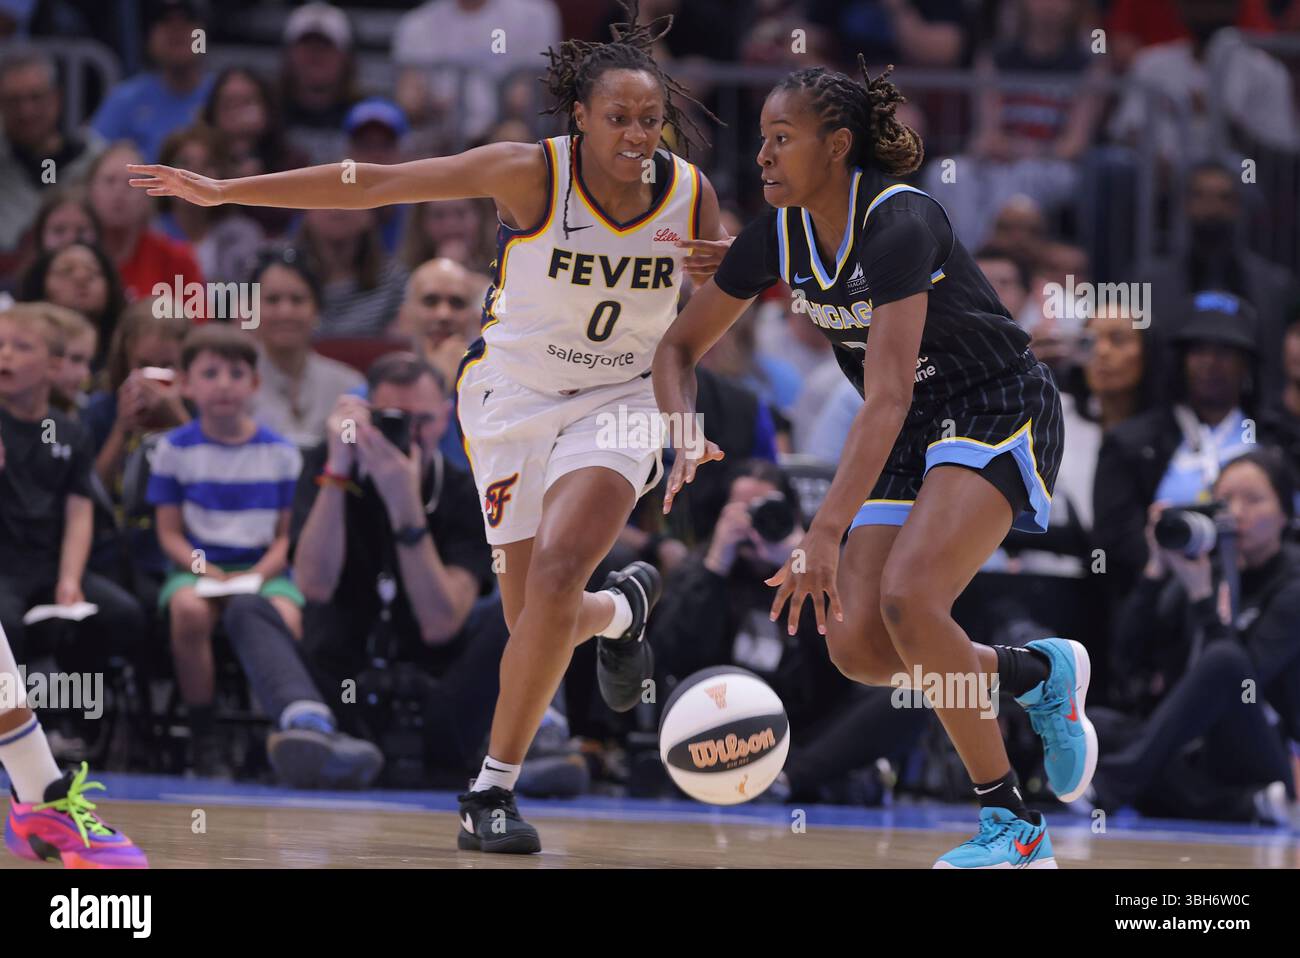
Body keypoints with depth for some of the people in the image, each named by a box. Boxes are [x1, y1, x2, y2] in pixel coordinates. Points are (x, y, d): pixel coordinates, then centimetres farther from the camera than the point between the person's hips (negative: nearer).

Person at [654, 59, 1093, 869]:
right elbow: (680, 348, 7)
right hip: (913, 437, 7)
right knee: (857, 645, -9)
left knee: (908, 596, -28)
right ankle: (1039, 674, 18)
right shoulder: (778, 235, -4)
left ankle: (1013, 826, -15)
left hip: (999, 410, -7)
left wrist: (826, 533, -42)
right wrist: (687, 438, -15)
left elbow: (887, 395, -35)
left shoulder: (898, 223, -26)